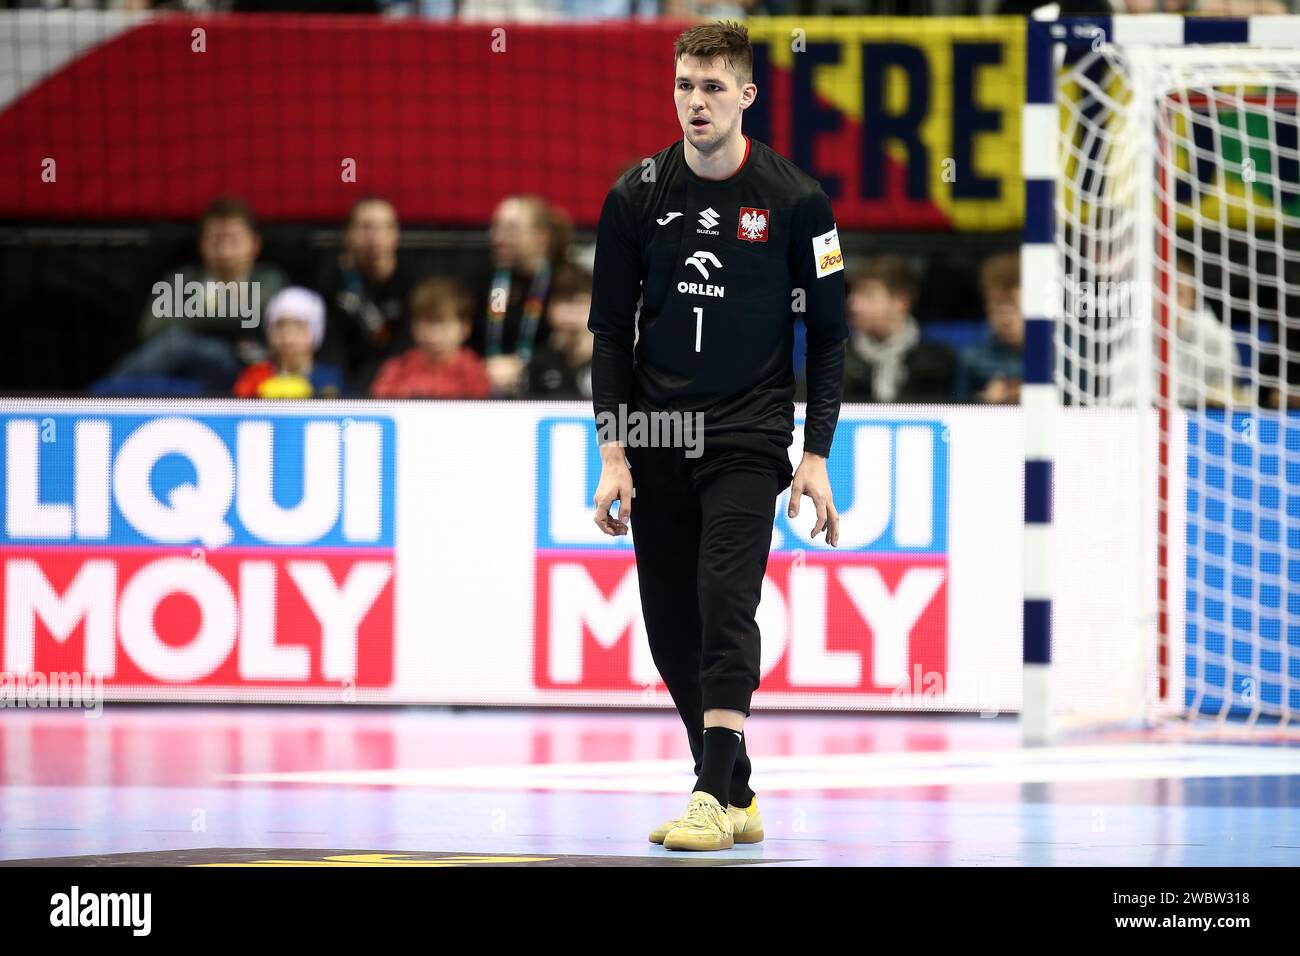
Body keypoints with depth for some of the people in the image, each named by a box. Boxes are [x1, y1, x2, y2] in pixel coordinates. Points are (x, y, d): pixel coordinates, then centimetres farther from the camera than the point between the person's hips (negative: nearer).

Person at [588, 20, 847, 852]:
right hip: (656, 439, 3)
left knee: (726, 604, -17)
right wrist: (613, 454, -1)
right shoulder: (636, 196, 1)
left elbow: (828, 333, 2)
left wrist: (816, 457, -4)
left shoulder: (794, 199, -4)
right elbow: (611, 331, 6)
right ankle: (737, 793, 15)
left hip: (748, 439, -3)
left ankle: (714, 797, -20)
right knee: (670, 627, 3)